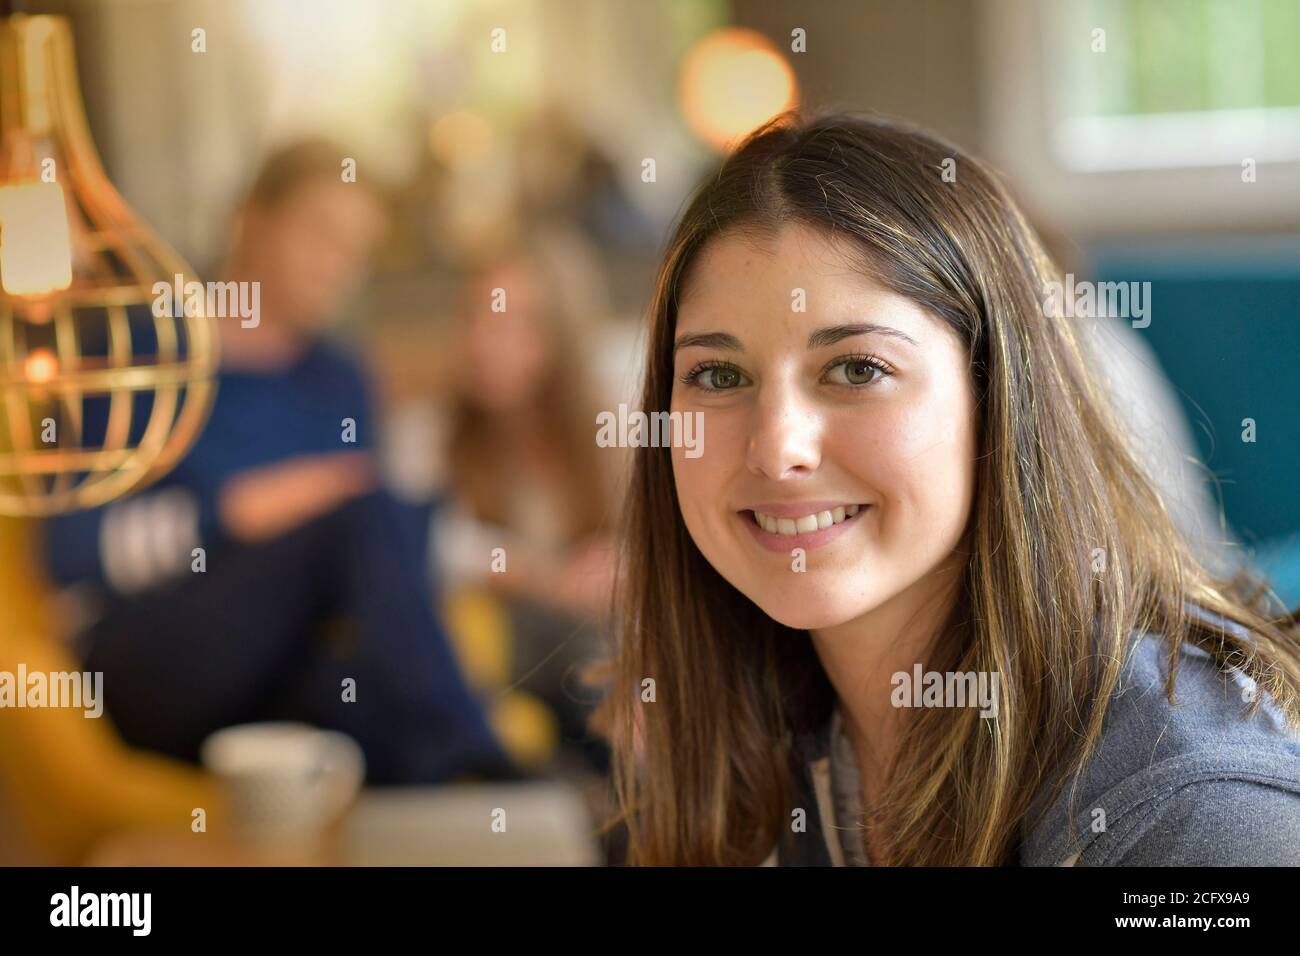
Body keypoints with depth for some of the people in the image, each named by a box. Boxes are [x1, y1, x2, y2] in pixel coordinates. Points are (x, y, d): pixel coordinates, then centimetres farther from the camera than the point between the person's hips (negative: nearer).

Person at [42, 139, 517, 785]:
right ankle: (465, 775, -39)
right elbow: (70, 547, -5)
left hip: (289, 691, 4)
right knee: (360, 519, -31)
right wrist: (235, 511, -14)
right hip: (146, 667, -4)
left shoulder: (337, 387, 20)